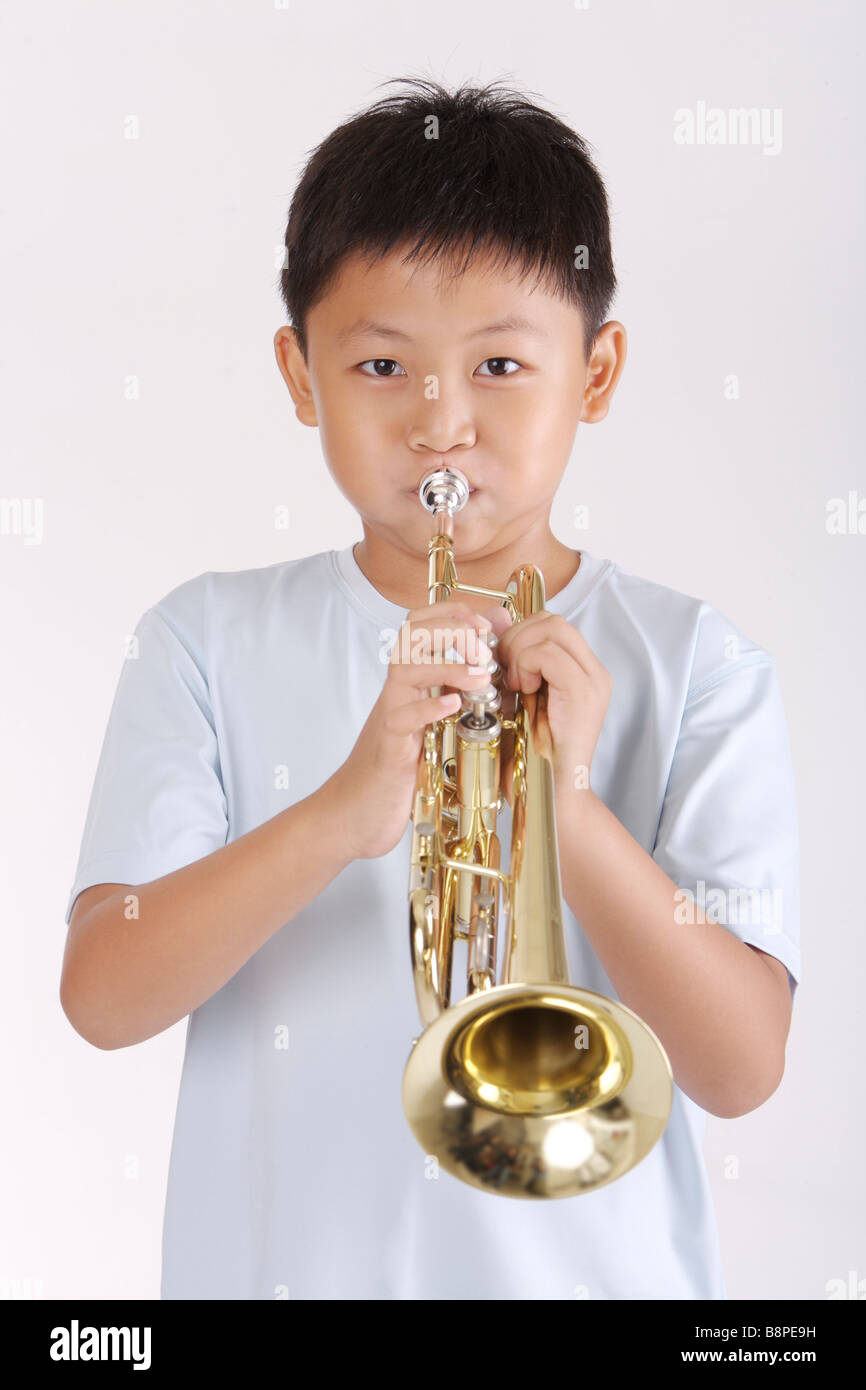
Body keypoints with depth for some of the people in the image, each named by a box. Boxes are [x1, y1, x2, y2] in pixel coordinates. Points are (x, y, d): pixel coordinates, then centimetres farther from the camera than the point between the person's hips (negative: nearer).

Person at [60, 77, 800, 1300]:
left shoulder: (692, 668, -7)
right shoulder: (210, 643, -5)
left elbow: (740, 1069, -12)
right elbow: (102, 999, -13)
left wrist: (568, 810, -25)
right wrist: (340, 815, -27)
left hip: (591, 1263, 0)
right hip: (283, 1257, 1)